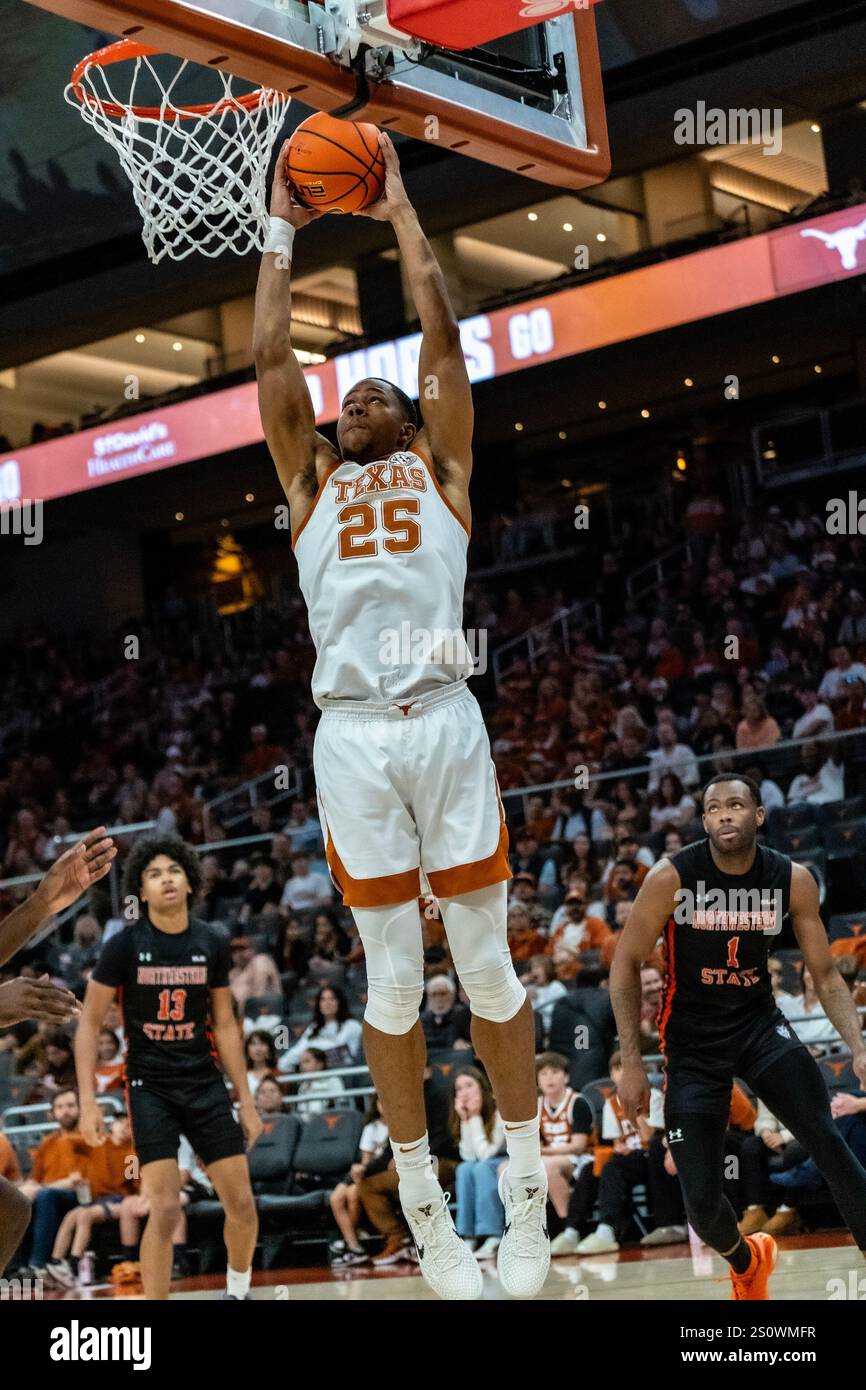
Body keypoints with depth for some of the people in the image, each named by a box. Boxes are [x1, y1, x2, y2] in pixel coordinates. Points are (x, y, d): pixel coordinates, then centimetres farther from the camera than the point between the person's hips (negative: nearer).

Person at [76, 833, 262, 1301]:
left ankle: (237, 1291, 30)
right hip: (150, 1086, -3)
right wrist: (88, 1100, -10)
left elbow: (225, 1025, 10)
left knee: (242, 1206, 3)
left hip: (205, 1083, 3)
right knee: (166, 1211, -15)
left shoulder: (212, 944, 1)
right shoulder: (125, 945, -9)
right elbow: (89, 1023, -3)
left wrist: (245, 1098, 9)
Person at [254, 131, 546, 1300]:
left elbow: (443, 336, 12)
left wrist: (400, 210, 18)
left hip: (445, 724, -1)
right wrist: (283, 227, 23)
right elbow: (270, 355, 16)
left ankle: (526, 1185, 12)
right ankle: (424, 1201, 13)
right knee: (393, 976, 5)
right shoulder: (310, 484, 20)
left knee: (486, 963, 3)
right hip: (352, 738, 1)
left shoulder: (441, 469, 17)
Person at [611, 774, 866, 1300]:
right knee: (701, 1198, -3)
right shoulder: (672, 878, -16)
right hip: (692, 1040, -1)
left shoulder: (793, 880, -9)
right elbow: (627, 965, -6)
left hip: (760, 1022, 1)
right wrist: (632, 1061, -10)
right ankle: (747, 1262, 31)